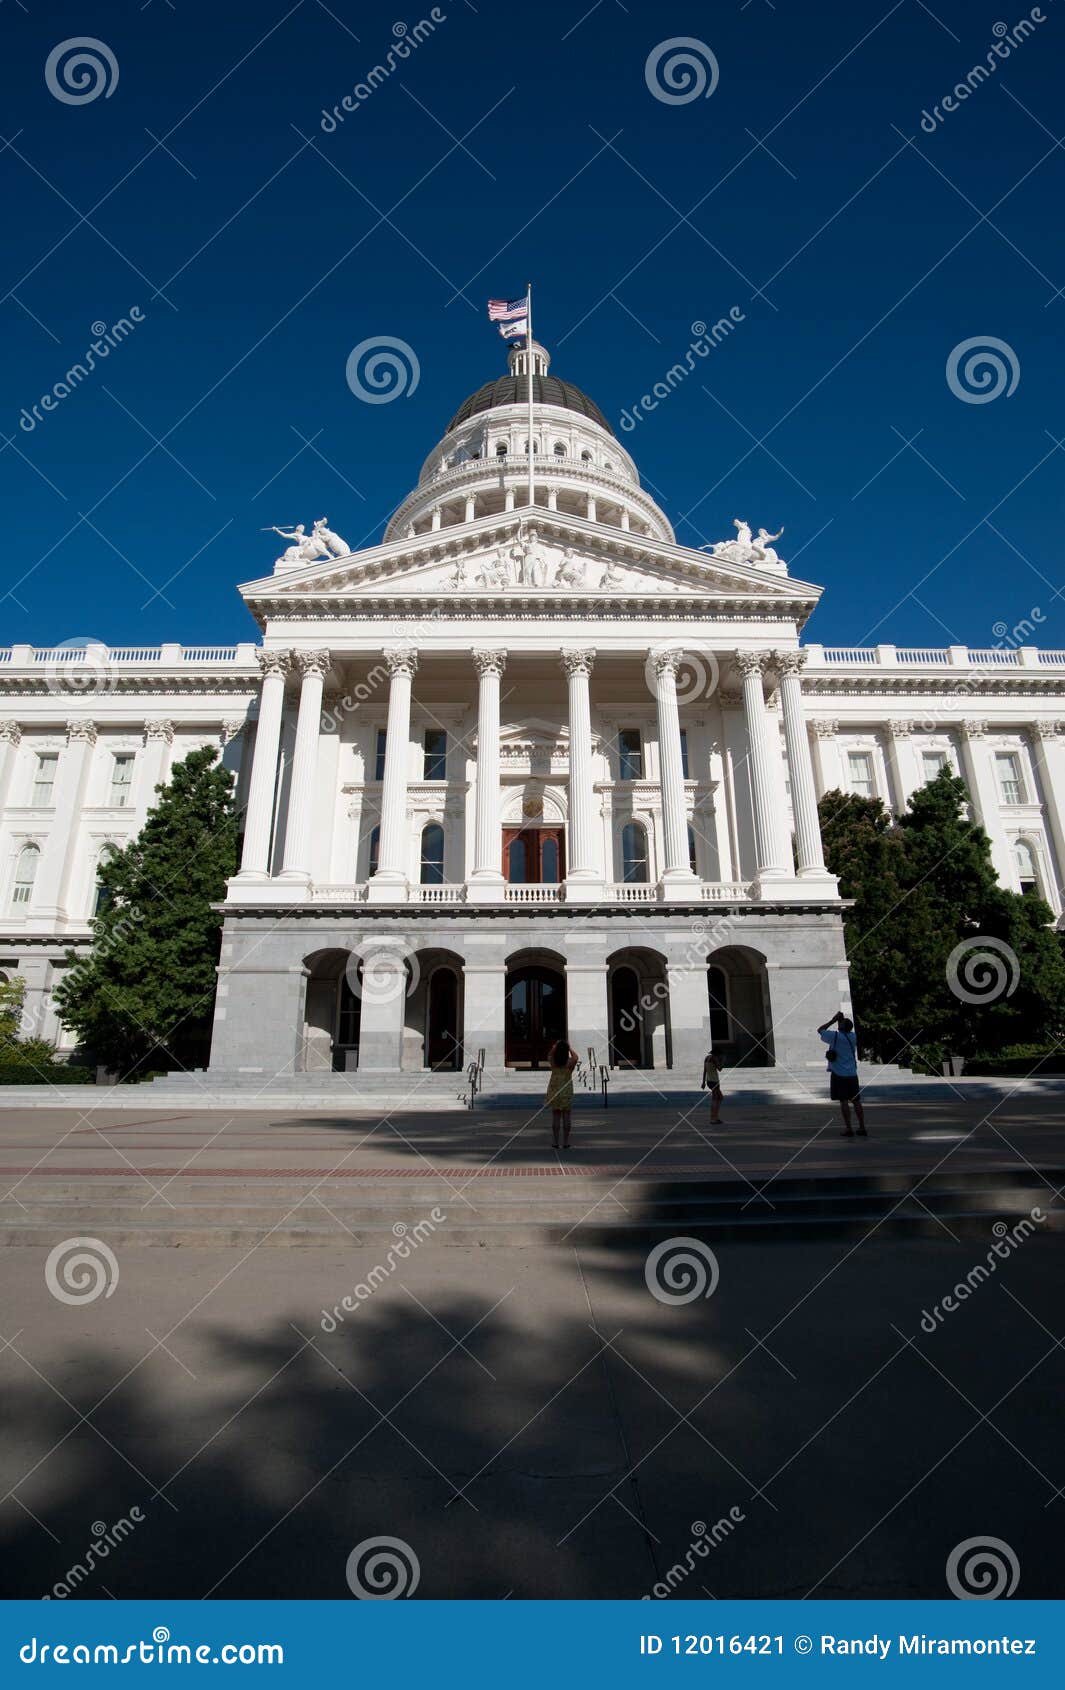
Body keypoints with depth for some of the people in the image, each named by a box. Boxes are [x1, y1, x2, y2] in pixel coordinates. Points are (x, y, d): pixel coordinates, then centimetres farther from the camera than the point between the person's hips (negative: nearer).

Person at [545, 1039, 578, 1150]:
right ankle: (566, 1142, 10)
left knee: (555, 1117, 7)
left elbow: (549, 1054, 12)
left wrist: (555, 1046, 15)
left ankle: (555, 1142, 11)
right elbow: (576, 1056, 6)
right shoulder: (570, 1062, -12)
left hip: (554, 1092, 1)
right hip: (567, 1092, -1)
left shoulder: (553, 1062, -8)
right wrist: (570, 1048, 15)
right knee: (566, 1117, 6)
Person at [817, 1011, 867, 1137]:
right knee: (856, 1101, 9)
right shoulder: (853, 1037, 4)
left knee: (843, 1101, -2)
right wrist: (841, 1019, 20)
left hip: (839, 1074, -5)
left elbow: (820, 1030, 4)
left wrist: (834, 1020, 5)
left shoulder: (835, 1036, -10)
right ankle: (862, 1128, 12)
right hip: (852, 1074, 5)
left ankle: (848, 1129, -2)